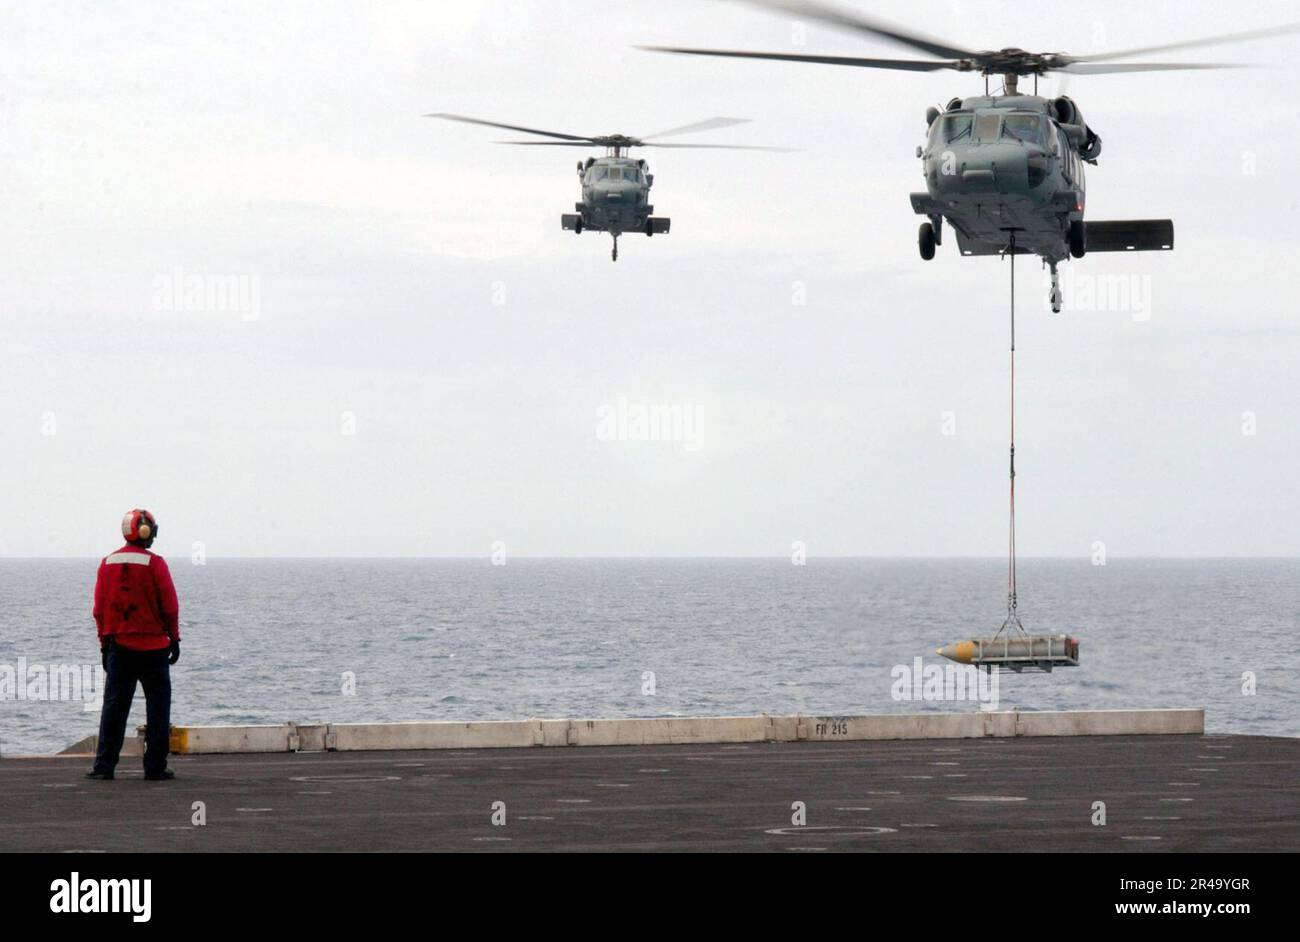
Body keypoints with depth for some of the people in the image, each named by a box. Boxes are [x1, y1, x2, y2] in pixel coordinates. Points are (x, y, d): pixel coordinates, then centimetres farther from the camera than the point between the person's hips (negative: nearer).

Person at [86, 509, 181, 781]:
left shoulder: (107, 564, 2)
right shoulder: (155, 564, -9)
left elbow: (99, 608, 6)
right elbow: (170, 606, -6)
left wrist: (105, 643, 14)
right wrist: (174, 639, 5)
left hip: (118, 645, 3)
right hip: (153, 646, -3)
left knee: (114, 706, 6)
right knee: (157, 707, 4)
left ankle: (104, 766, 1)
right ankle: (155, 767, 3)